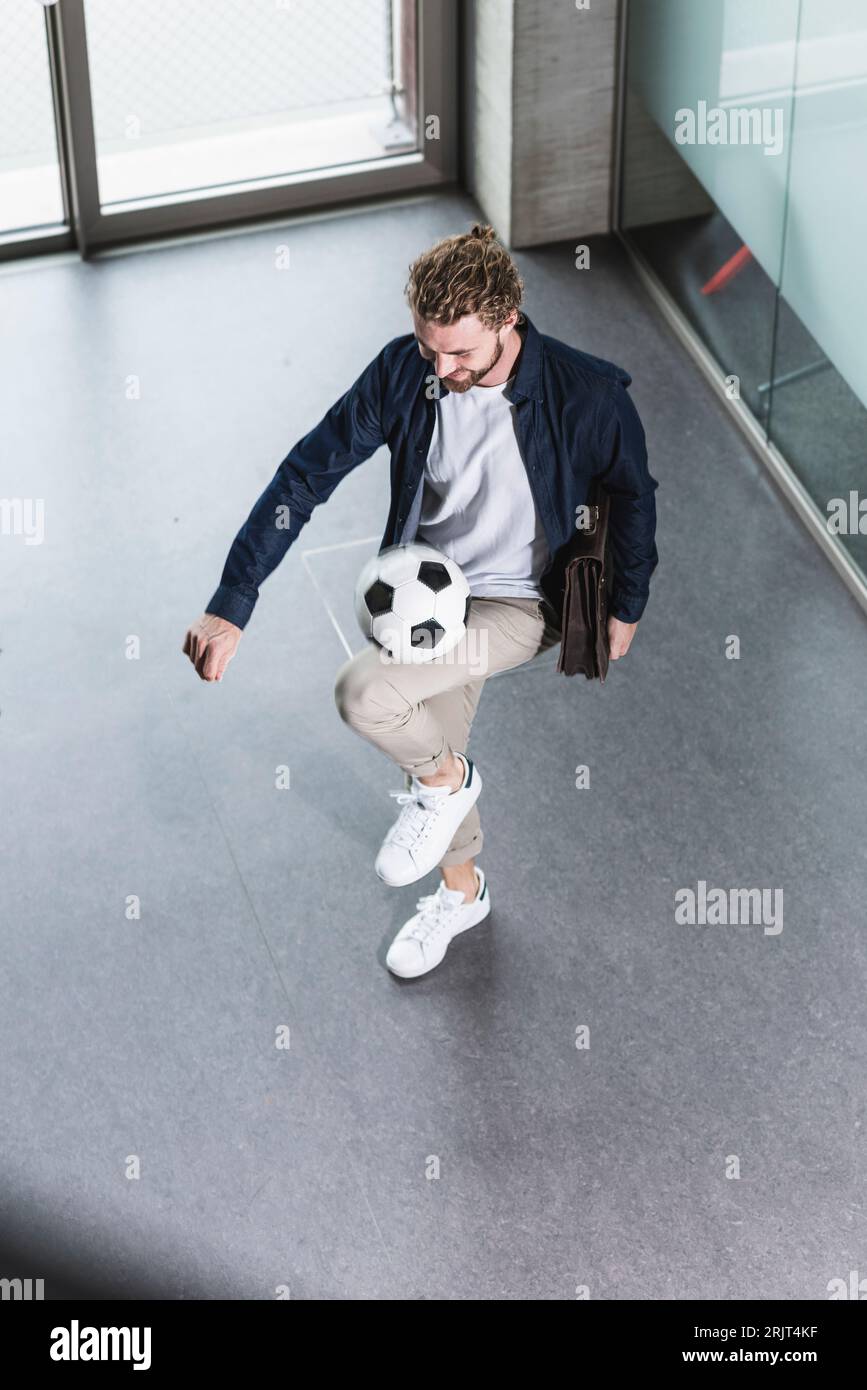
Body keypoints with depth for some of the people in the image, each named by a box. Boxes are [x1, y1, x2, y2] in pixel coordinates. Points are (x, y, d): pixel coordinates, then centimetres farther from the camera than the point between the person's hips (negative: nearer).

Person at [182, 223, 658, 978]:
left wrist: (627, 606, 7)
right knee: (430, 751, 21)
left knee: (363, 693, -28)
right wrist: (231, 605, -18)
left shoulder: (587, 393, -25)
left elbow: (632, 493, -4)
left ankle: (444, 779, 5)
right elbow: (305, 476, -13)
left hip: (516, 606, -5)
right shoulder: (403, 370, -17)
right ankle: (462, 891, 51)